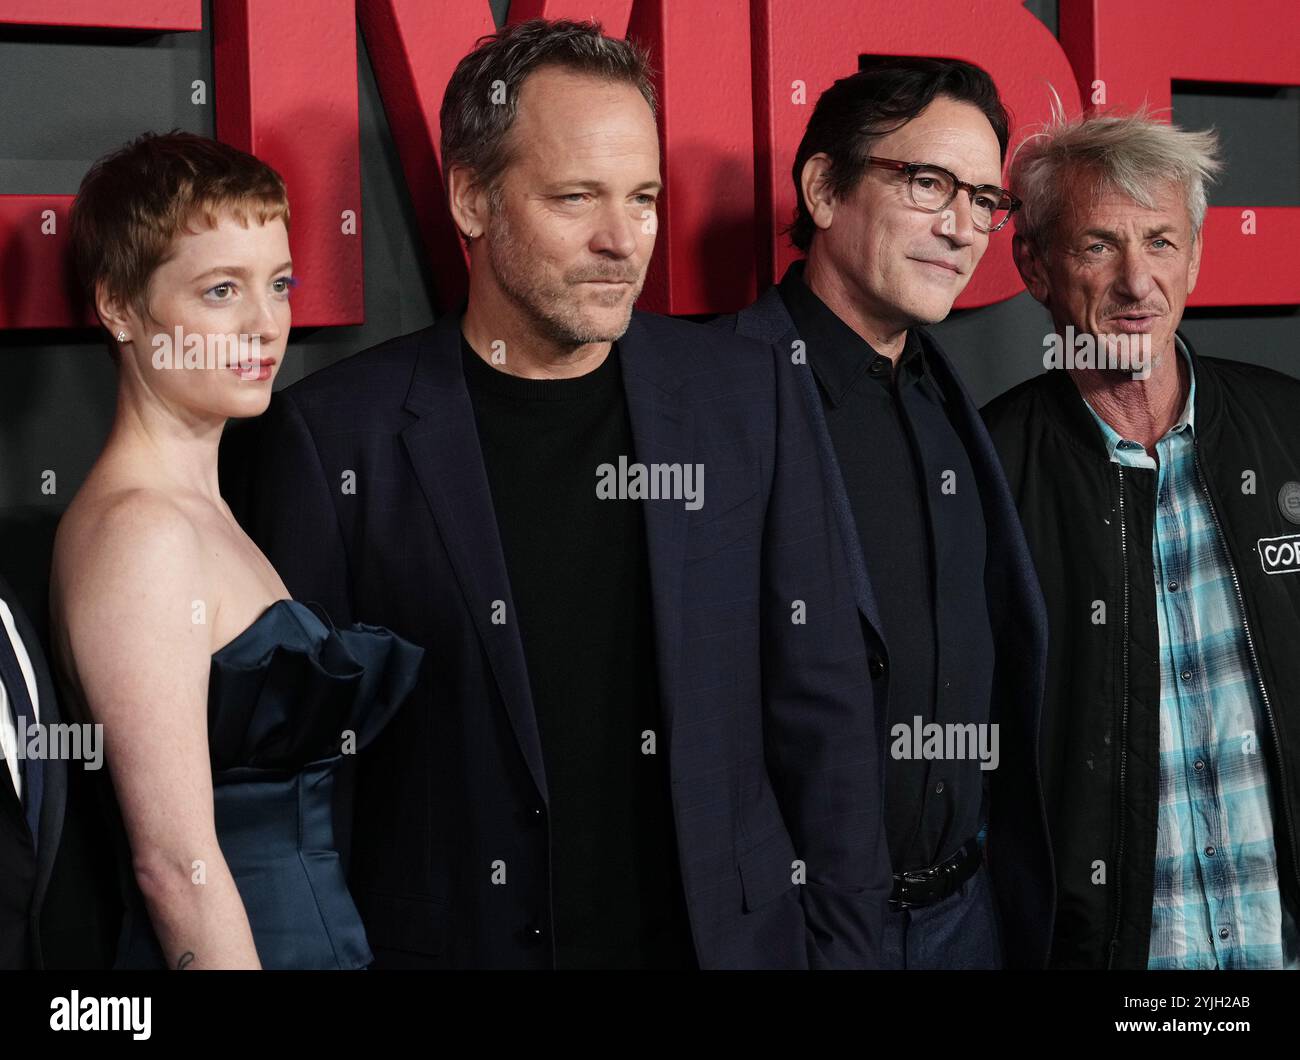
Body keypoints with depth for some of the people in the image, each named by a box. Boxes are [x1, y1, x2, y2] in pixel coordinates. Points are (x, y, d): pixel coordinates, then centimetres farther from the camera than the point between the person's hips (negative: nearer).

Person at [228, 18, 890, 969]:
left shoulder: (744, 395, -1)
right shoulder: (338, 433, -8)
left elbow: (820, 704, 2)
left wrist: (841, 941, -2)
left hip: (729, 935, 2)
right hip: (450, 939, -2)